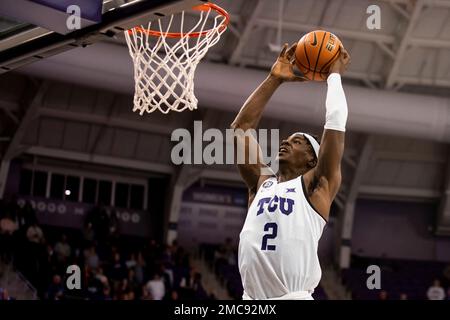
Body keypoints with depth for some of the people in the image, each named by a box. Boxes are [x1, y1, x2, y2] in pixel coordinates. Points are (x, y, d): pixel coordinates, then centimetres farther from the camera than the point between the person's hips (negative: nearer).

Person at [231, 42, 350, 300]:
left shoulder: (317, 185, 7)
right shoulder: (261, 181, 19)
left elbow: (336, 121, 2)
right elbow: (241, 127, 18)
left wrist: (335, 75, 15)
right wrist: (274, 80, 19)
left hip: (295, 297, -5)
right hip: (251, 299, 5)